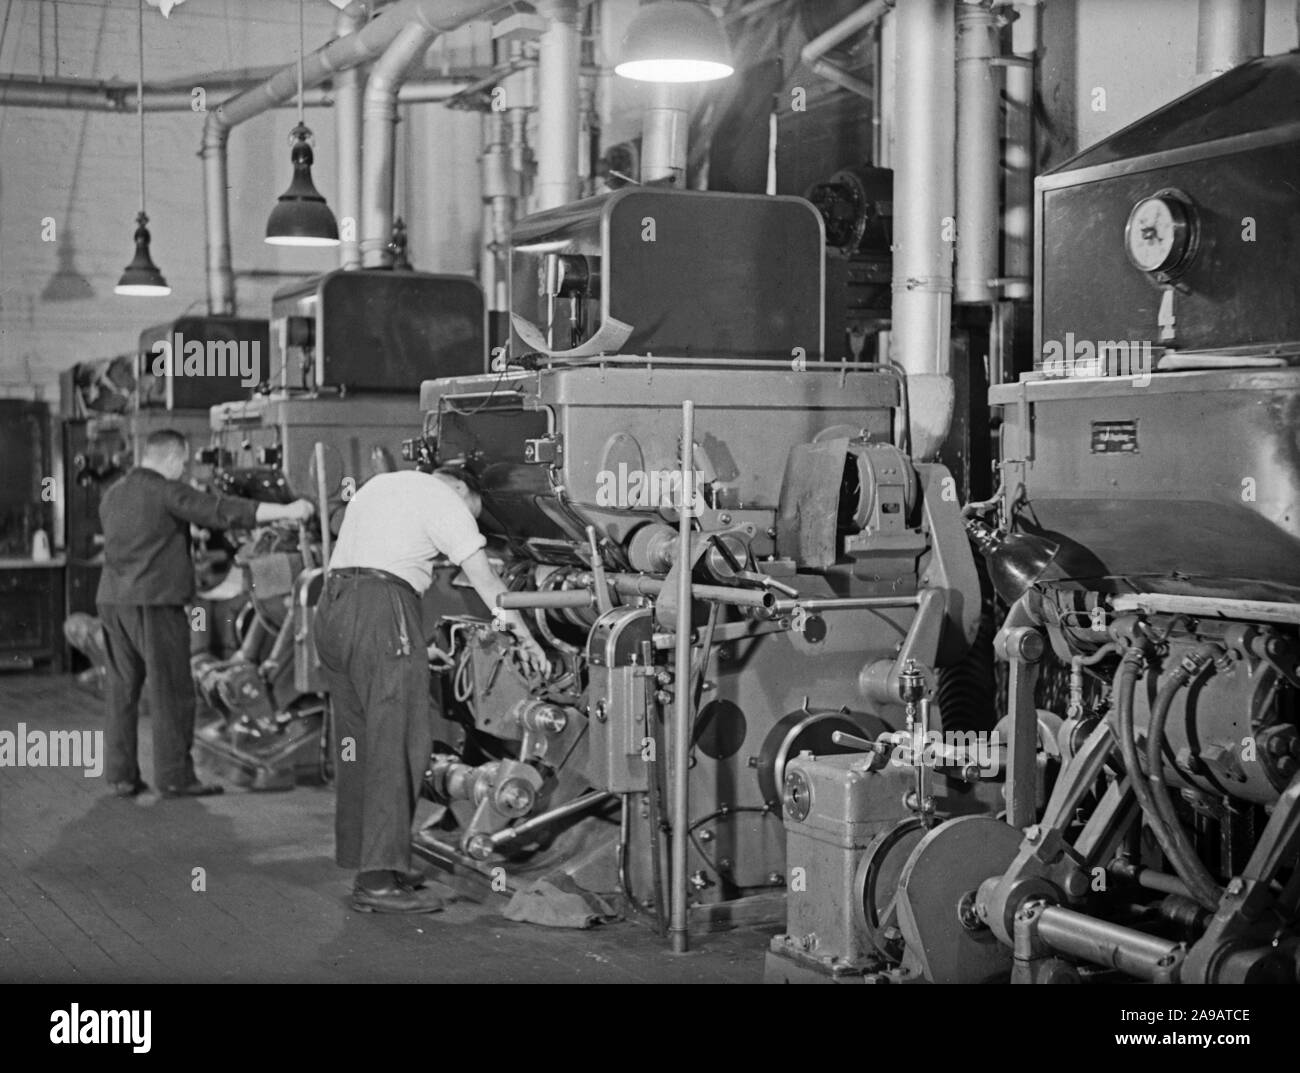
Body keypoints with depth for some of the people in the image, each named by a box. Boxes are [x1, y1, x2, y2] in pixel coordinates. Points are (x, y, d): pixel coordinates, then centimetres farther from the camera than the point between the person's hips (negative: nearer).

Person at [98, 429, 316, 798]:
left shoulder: (112, 495, 15)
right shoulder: (166, 491, -9)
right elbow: (220, 510, -16)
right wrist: (285, 511, -18)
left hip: (112, 599, 8)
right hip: (154, 601, -8)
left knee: (122, 687, 11)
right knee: (171, 690, -1)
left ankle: (121, 775, 13)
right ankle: (174, 776, 1)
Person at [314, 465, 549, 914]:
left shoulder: (378, 485, 28)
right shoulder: (443, 499, 3)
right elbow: (485, 582, 0)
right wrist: (526, 639, 6)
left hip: (331, 605, 9)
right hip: (381, 609, -8)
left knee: (357, 740, 13)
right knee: (397, 742, -8)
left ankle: (359, 859, 16)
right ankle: (379, 880, -13)